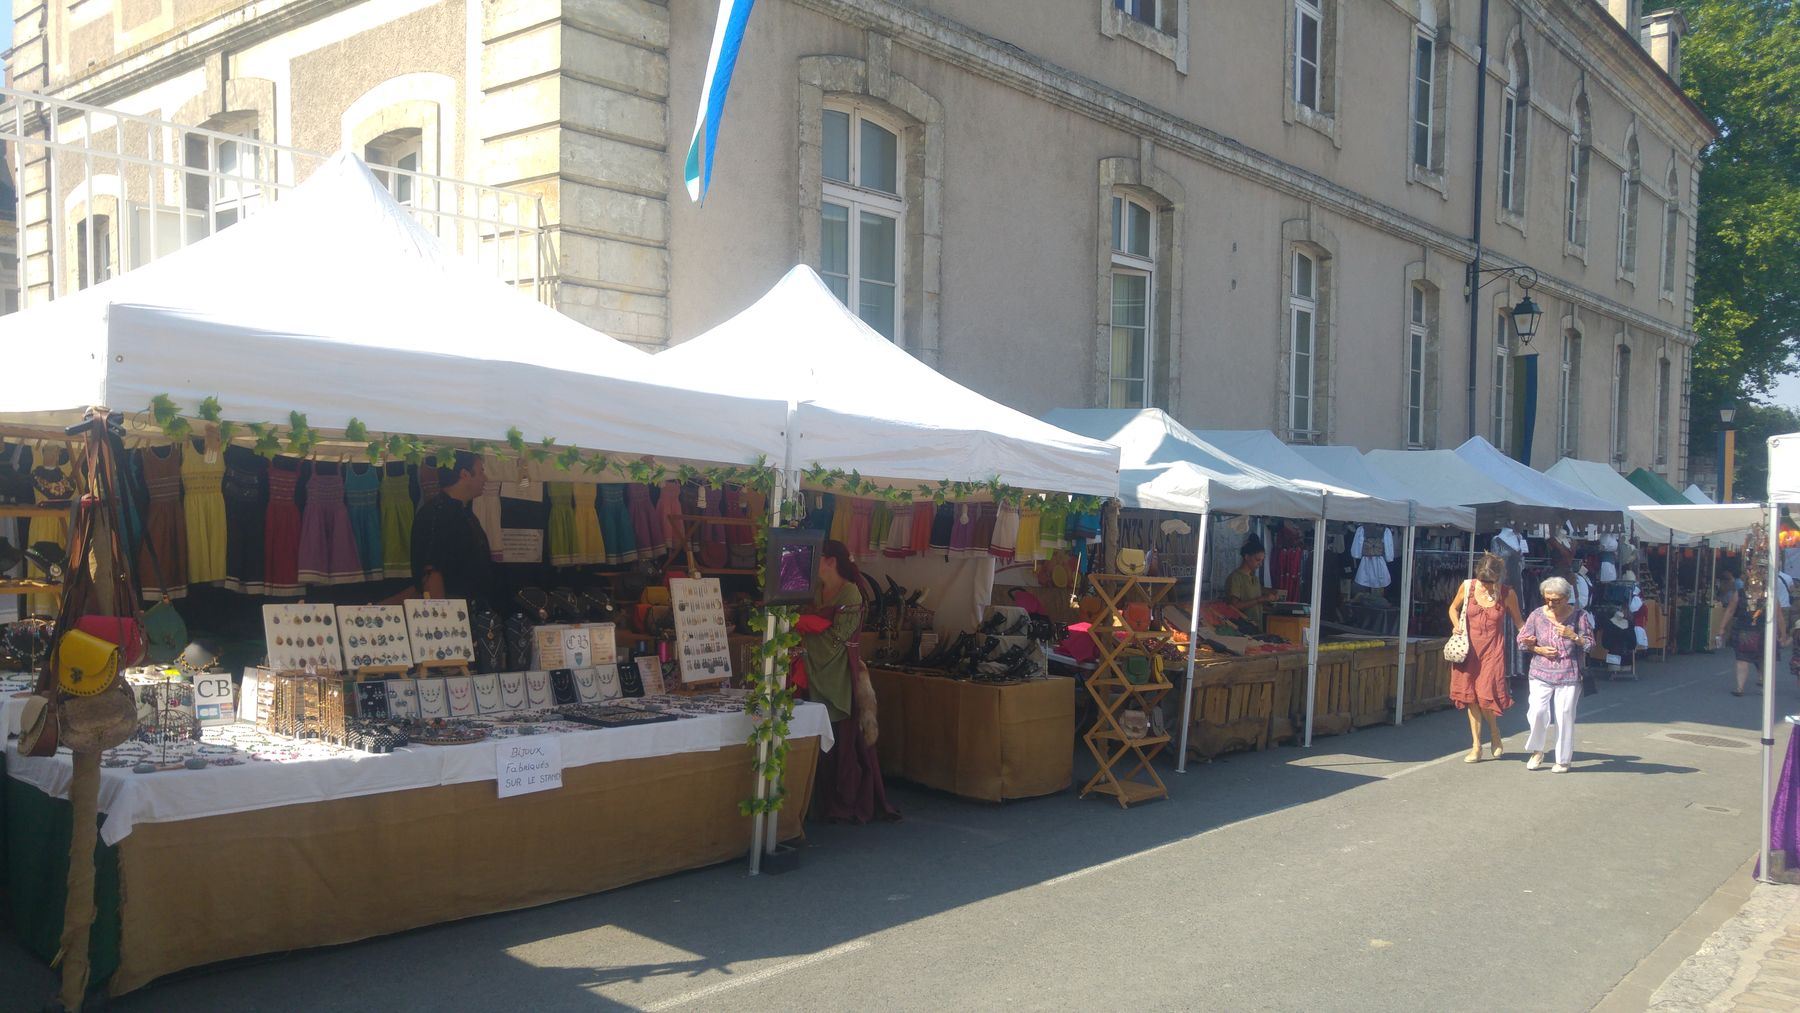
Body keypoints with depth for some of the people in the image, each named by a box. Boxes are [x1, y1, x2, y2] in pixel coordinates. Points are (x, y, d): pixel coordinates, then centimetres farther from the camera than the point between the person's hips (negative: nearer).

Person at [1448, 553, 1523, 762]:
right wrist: (1456, 625, -4)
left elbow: (1518, 621, 4)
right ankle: (1477, 747, 14)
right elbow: (1453, 608, 14)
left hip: (1493, 649, -3)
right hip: (1469, 648, 3)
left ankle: (1495, 737, 18)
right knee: (1471, 696, 5)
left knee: (1486, 695, -10)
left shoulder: (1508, 594, -7)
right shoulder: (1467, 587, -2)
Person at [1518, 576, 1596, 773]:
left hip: (1569, 676, -1)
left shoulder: (1579, 616, -1)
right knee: (1537, 712, -11)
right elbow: (1523, 640, 10)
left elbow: (1589, 644, 2)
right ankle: (1537, 751, 11)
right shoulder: (1537, 615, 2)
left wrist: (1573, 636, -16)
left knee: (1565, 716, -1)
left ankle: (1563, 760, 14)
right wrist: (1539, 649, -7)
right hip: (1541, 674, 1)